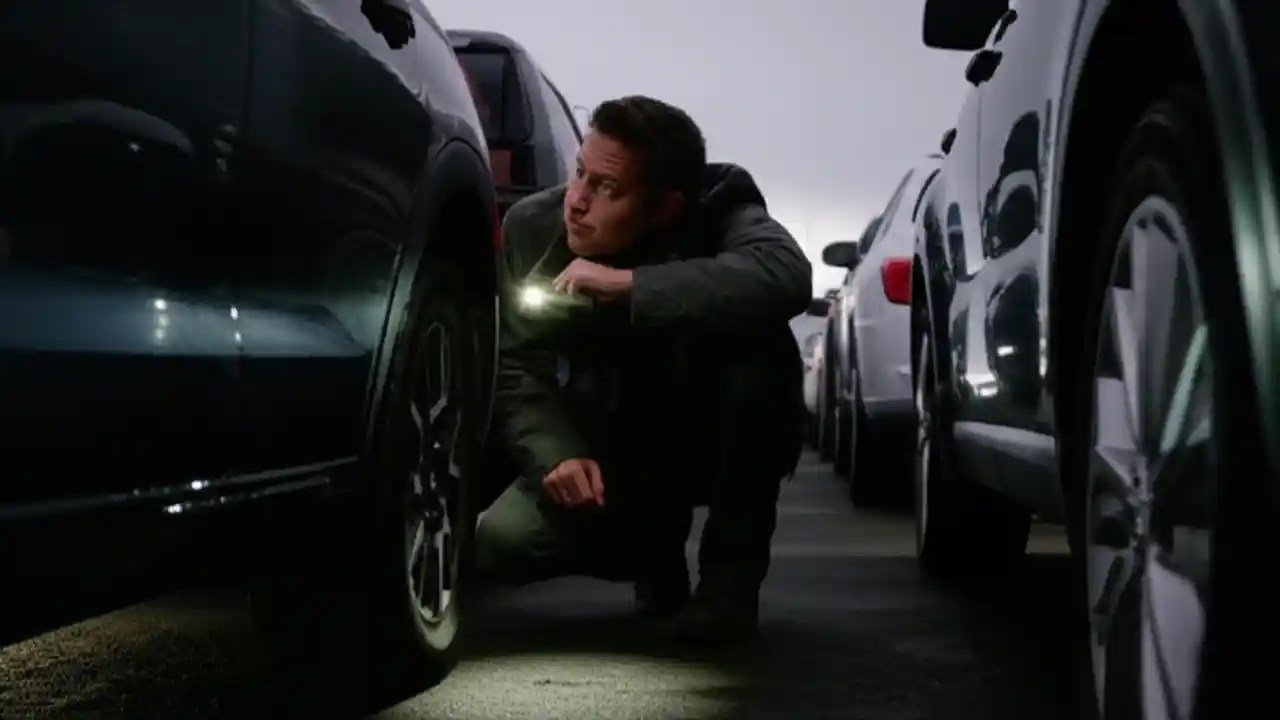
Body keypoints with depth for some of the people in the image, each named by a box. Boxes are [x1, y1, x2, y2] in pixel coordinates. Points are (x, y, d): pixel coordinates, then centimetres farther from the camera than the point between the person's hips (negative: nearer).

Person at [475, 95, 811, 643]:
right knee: (500, 543, -22)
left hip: (716, 450, -3)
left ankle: (731, 576, -15)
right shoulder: (532, 227, -14)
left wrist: (625, 285, -45)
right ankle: (652, 543, 13)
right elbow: (517, 370, -10)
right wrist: (557, 455, -30)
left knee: (757, 343, -35)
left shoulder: (719, 214, -24)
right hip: (602, 459, 3)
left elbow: (786, 276, -48)